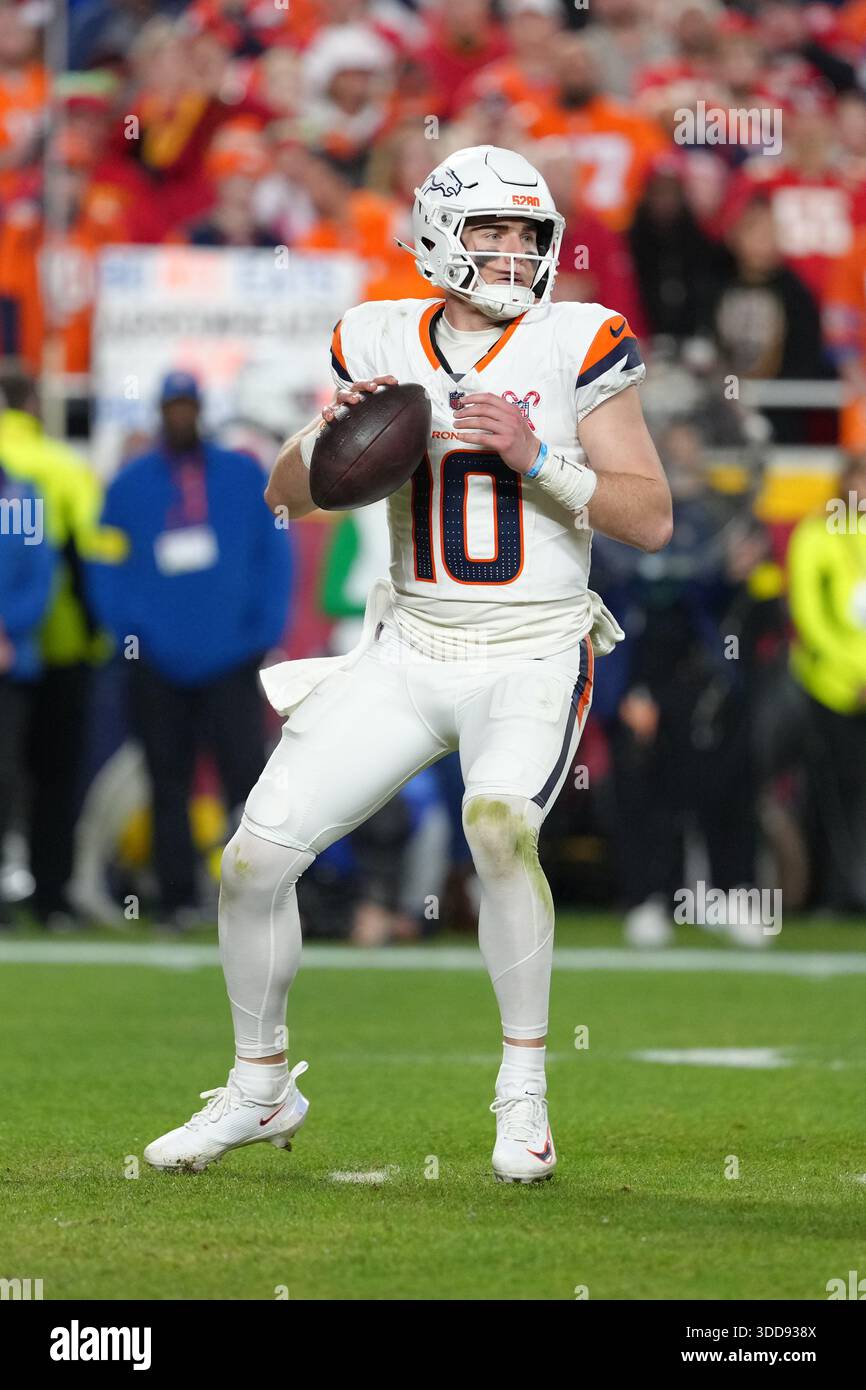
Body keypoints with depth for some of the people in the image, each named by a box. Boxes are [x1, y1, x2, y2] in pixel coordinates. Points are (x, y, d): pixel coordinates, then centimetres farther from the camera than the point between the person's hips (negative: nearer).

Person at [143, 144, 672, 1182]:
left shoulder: (576, 347, -5)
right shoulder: (382, 345, 4)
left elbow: (652, 520, -8)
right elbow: (286, 496, 11)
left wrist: (534, 457, -19)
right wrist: (328, 430, -10)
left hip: (533, 656, -4)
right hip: (408, 654, 4)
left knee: (498, 823, -33)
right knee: (256, 856, -4)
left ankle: (524, 1087, -16)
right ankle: (259, 1090, 19)